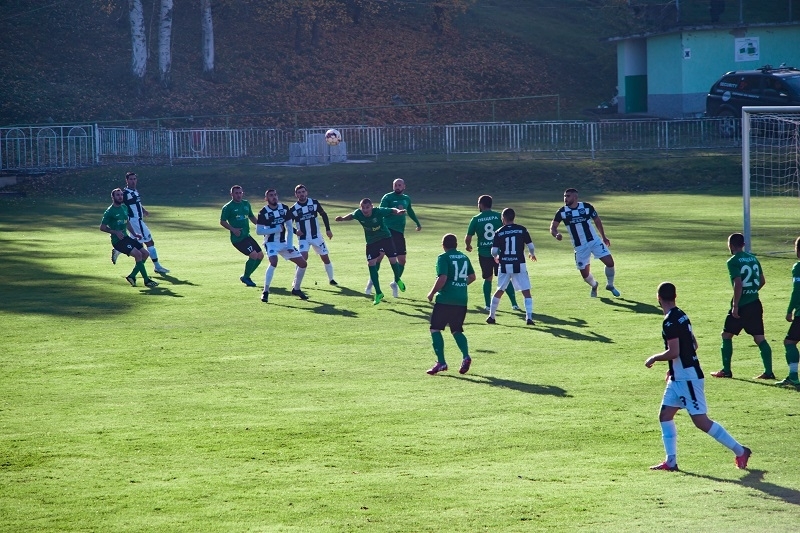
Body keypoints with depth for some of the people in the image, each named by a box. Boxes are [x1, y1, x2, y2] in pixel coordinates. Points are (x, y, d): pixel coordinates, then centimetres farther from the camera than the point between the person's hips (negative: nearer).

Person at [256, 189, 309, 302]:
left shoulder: (284, 208, 2)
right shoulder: (263, 212, -11)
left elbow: (289, 227, 6)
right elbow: (258, 231, -14)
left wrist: (289, 245, -3)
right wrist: (276, 229, -19)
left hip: (284, 242, 6)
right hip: (271, 243, -5)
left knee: (303, 263, 1)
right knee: (273, 262, -33)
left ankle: (296, 289, 20)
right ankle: (265, 292, -24)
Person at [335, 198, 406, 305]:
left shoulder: (379, 211, -28)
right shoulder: (358, 214, -19)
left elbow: (392, 210, -15)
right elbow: (351, 216, 4)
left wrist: (398, 211, -36)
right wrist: (342, 218, -12)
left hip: (385, 238, -2)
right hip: (371, 241, 2)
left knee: (393, 260, -4)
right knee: (371, 264, -8)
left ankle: (398, 280, 32)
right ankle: (378, 293, 1)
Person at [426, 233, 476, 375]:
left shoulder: (443, 258, -8)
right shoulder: (464, 257, 12)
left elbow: (442, 279, -17)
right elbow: (472, 277, 19)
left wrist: (432, 293, -5)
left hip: (445, 300, -6)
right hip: (461, 300, 6)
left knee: (435, 329, 2)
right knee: (457, 331, 16)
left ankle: (441, 362, -6)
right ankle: (465, 356, -8)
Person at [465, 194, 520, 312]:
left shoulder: (476, 219, -3)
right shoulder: (498, 216, -3)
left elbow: (468, 238, 0)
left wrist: (468, 246, 21)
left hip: (484, 253, 0)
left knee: (488, 279, 14)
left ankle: (488, 305, 11)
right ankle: (514, 303, 2)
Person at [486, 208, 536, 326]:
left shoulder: (499, 232, -2)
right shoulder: (522, 230, -2)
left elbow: (494, 251, -4)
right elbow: (530, 246, 0)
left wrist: (496, 257, 20)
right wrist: (531, 254, 24)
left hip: (504, 266, 1)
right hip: (519, 265, -1)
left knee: (500, 291, 16)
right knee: (526, 291, 2)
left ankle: (491, 316, 22)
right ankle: (529, 317, -11)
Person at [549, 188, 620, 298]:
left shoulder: (587, 206, -6)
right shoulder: (562, 212, -5)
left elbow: (597, 220, 8)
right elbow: (553, 227, -2)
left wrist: (603, 237, 13)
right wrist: (556, 234, -25)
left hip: (594, 241, 0)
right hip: (579, 247, 0)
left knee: (609, 262, -13)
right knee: (585, 273, 0)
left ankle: (610, 285, 13)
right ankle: (594, 286, 35)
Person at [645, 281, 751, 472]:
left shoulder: (670, 322, -19)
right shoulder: (681, 316, 11)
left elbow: (673, 352, -26)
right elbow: (693, 345, 19)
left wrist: (653, 358, -10)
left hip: (688, 378, -10)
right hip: (679, 377, 10)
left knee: (701, 421, -8)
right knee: (665, 415, 9)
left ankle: (740, 451, -1)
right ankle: (671, 461, 8)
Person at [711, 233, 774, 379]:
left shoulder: (733, 261, -10)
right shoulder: (753, 258, 11)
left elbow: (738, 284, -19)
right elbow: (762, 281, 16)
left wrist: (735, 305, -16)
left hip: (741, 306, -6)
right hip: (755, 304, 6)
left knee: (726, 335, 9)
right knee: (759, 337, 5)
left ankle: (726, 370, 12)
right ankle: (768, 372, -1)